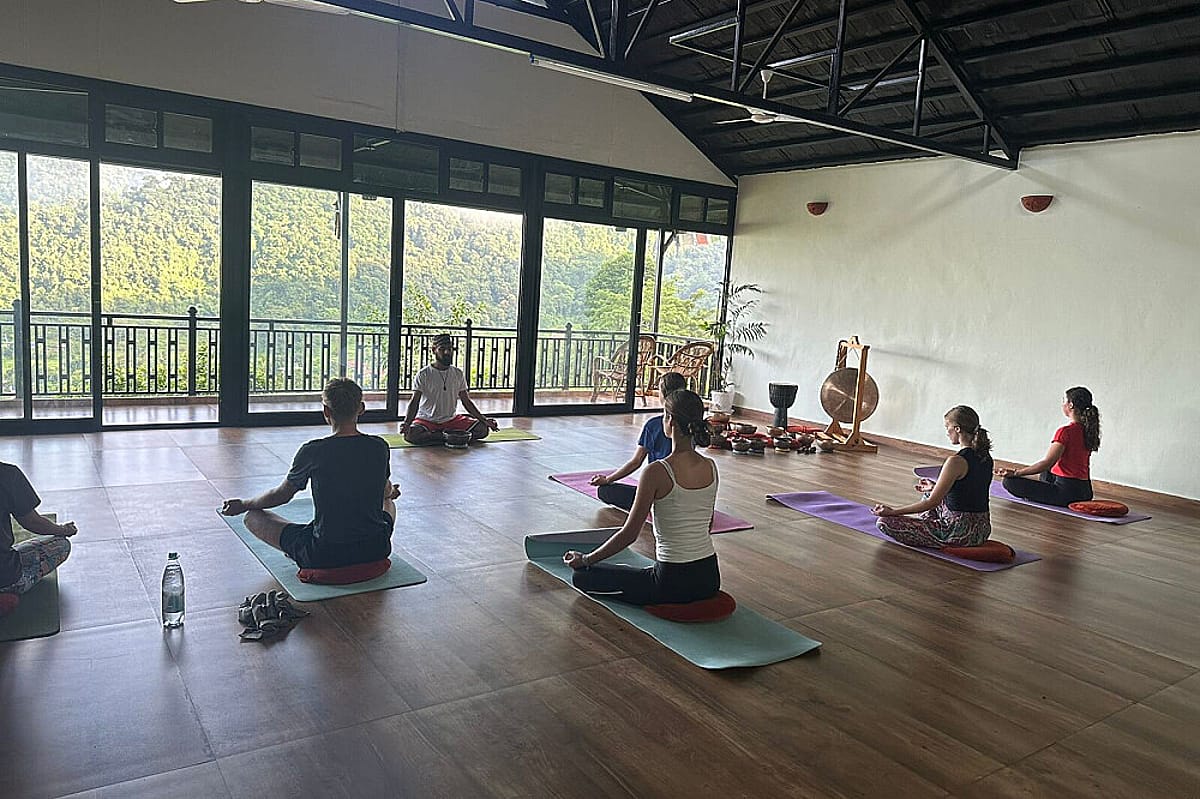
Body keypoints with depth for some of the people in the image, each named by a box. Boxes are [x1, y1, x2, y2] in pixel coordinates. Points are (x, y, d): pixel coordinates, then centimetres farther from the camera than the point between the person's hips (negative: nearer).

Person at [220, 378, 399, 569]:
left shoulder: (313, 452, -13)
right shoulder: (379, 447, -5)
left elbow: (282, 495, 4)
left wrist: (243, 505, 25)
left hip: (324, 556, -3)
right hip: (376, 550, 3)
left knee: (253, 517, 15)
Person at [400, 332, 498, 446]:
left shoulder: (458, 374, 6)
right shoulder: (423, 375, -5)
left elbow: (466, 401, 10)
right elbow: (415, 402, -10)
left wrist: (484, 420, 0)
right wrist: (407, 423, -28)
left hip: (452, 419, 4)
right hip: (427, 420, -3)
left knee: (483, 429, -16)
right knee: (411, 434, -35)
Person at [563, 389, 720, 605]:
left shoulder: (657, 472, -20)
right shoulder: (711, 468, -1)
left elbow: (629, 534, -14)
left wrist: (585, 560, -1)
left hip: (674, 583, -8)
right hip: (710, 579, 8)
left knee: (581, 576, 7)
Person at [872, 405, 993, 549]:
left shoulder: (957, 461, -22)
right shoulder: (985, 456, 4)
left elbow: (931, 503, -17)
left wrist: (893, 511, -10)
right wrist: (936, 489, 30)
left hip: (960, 533, -9)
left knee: (884, 522, -7)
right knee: (929, 491, 32)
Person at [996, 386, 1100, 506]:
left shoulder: (1065, 431, -18)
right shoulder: (1088, 430, 7)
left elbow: (1046, 463, -20)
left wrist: (1015, 473, -17)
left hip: (1067, 492, -9)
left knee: (1009, 482, -12)